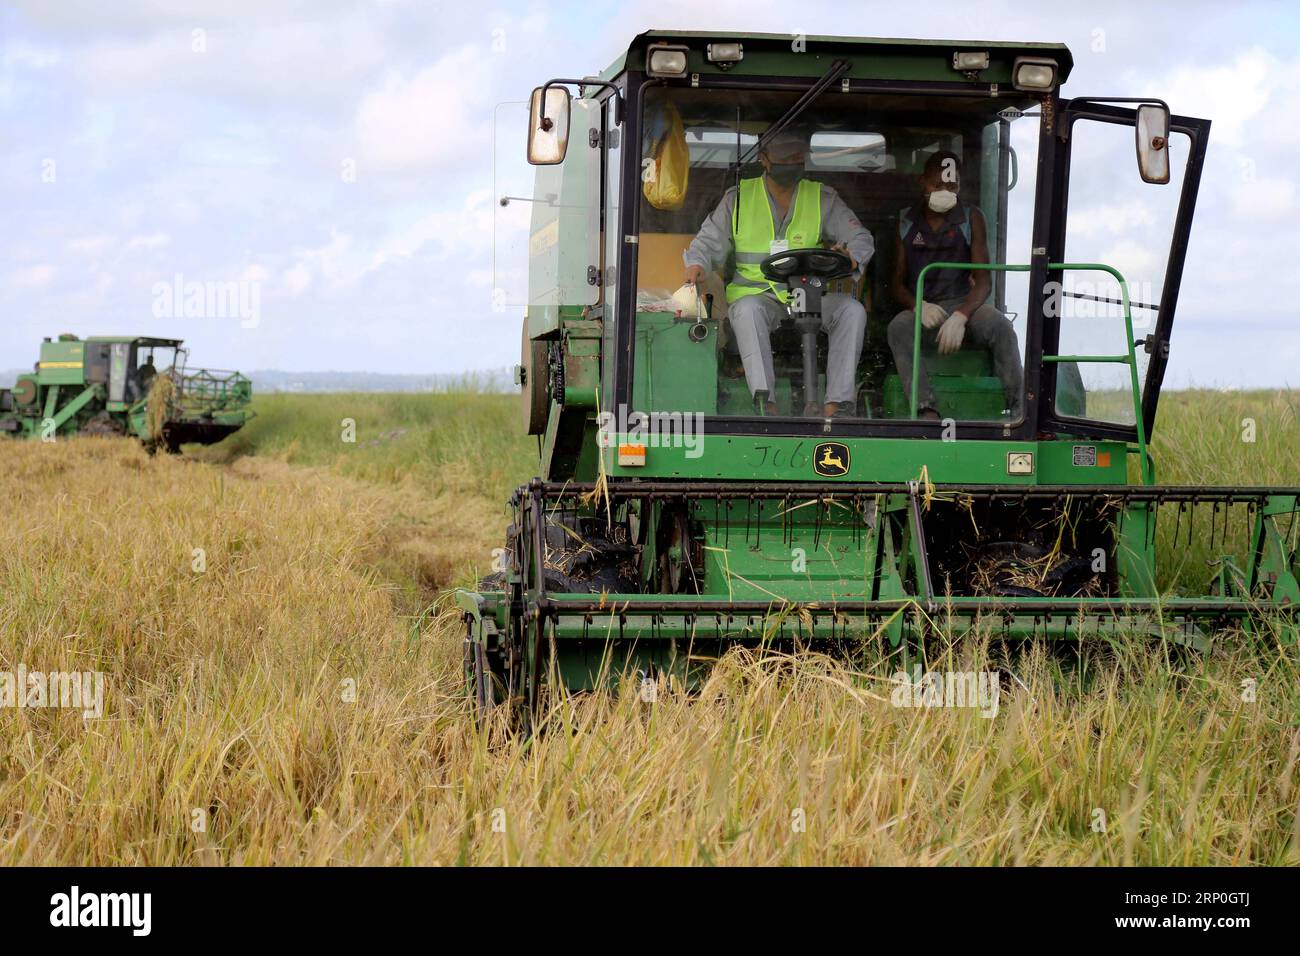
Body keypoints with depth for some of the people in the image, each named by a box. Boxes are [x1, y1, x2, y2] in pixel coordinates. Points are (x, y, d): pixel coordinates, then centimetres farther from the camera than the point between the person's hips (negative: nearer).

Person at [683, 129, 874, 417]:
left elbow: (861, 238, 6)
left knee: (852, 309, -27)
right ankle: (765, 403, -46)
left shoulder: (823, 198, 13)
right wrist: (697, 266, -14)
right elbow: (710, 240, 10)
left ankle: (836, 403, -32)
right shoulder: (739, 198, 12)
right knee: (748, 310, -37)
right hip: (755, 292, -1)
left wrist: (851, 258, -19)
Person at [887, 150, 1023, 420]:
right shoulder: (906, 221, 11)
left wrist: (961, 316, -23)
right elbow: (898, 283, 8)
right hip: (922, 309, 0)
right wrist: (918, 306, -17)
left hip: (963, 304, 0)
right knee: (898, 328, -35)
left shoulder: (971, 218, 7)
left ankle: (1017, 412, -34)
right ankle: (927, 412, -50)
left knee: (1000, 326, -33)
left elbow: (984, 279, -2)